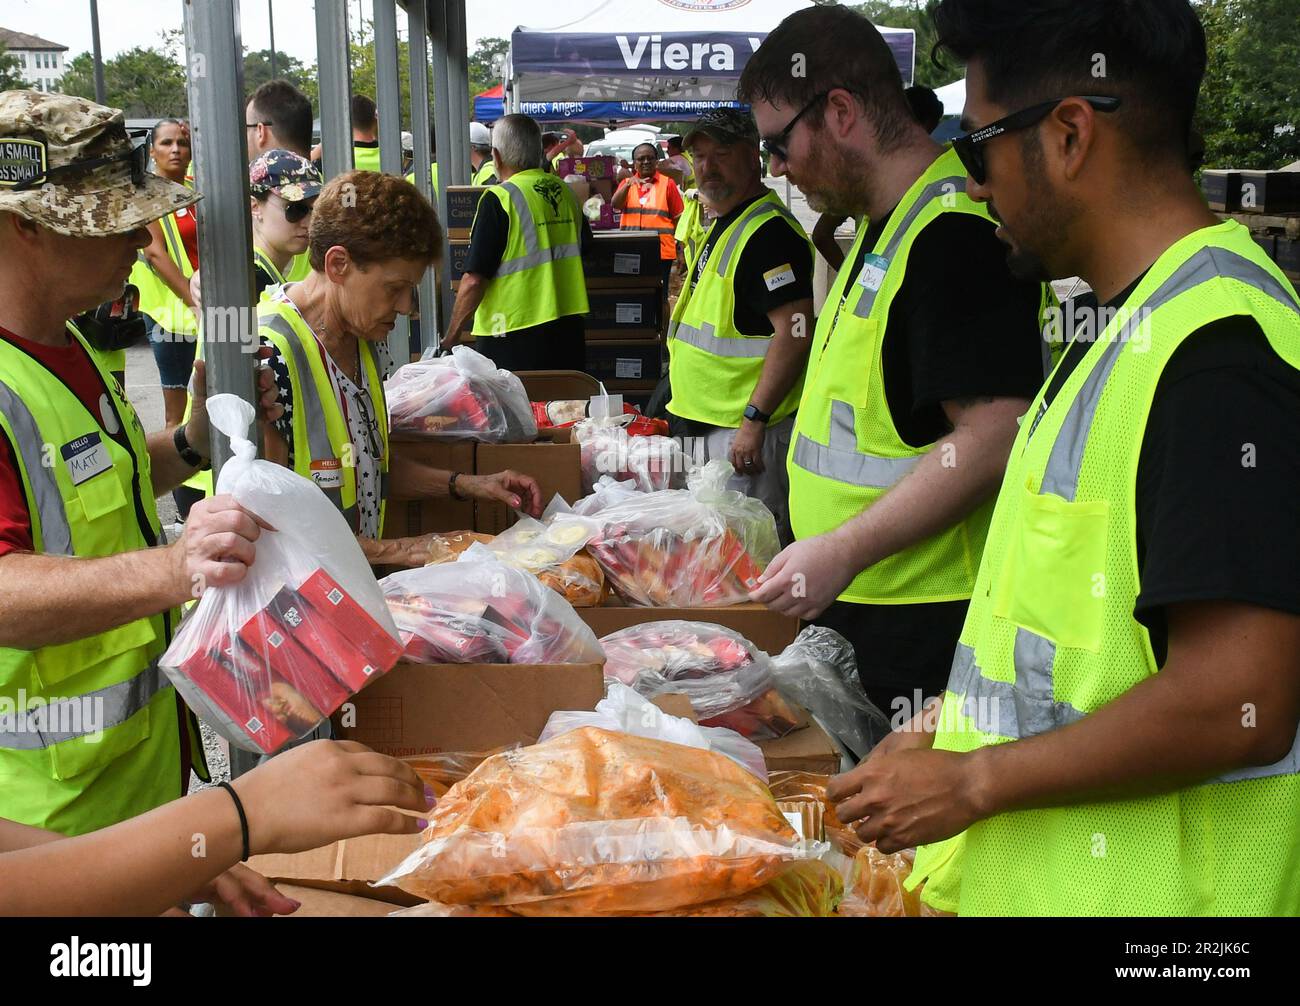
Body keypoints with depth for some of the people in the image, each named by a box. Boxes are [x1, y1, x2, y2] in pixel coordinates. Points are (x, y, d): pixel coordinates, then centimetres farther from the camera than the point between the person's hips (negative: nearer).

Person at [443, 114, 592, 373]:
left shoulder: (499, 199, -13)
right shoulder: (565, 193, 6)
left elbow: (474, 280, -16)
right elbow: (584, 248, 23)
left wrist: (450, 339, -8)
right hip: (567, 332, 6)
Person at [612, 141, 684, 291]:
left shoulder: (667, 183, 2)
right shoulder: (627, 183, 12)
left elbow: (678, 218, 3)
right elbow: (615, 205, -6)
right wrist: (629, 184, -22)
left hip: (661, 252, -3)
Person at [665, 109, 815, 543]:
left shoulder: (770, 231, -17)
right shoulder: (723, 225, 16)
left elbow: (794, 333, -24)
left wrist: (754, 419, -25)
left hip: (749, 425, -10)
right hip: (712, 421, 10)